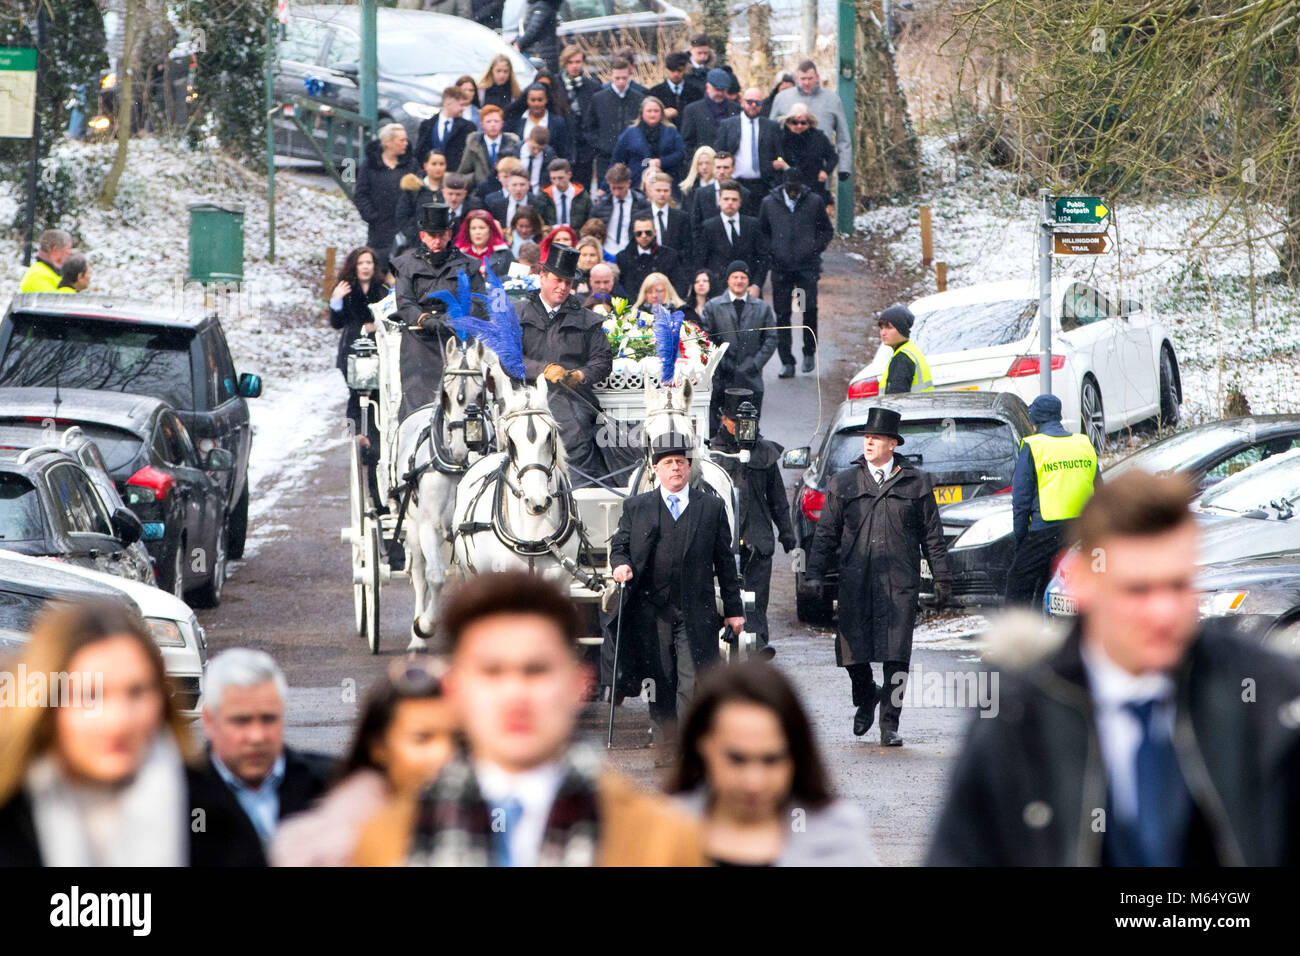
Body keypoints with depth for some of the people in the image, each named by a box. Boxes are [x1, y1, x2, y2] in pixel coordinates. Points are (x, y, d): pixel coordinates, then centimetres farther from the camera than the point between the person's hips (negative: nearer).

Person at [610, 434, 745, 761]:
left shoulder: (711, 507, 10)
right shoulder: (636, 507, 11)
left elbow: (724, 560, 11)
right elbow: (619, 545, 16)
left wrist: (733, 609, 10)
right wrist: (620, 564, -9)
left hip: (695, 612, -1)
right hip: (651, 609, 1)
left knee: (693, 683, -9)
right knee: (660, 685, 4)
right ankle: (665, 749, 14)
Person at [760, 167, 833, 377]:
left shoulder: (814, 202, 4)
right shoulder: (769, 203, 6)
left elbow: (827, 230, 14)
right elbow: (762, 232, 17)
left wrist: (816, 249, -1)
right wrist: (771, 252, 2)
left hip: (807, 265, -1)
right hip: (781, 268, 1)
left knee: (809, 308, -9)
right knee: (782, 314, -1)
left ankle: (809, 352, 13)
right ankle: (787, 362, 4)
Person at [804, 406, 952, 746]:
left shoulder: (916, 483, 9)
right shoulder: (842, 484, 11)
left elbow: (932, 535, 11)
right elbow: (826, 533, 13)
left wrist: (942, 578, 6)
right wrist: (814, 572, 2)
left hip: (900, 582, -1)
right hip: (855, 581, 1)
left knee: (896, 657, -7)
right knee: (853, 653, -2)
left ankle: (890, 724, 1)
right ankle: (865, 700, 28)